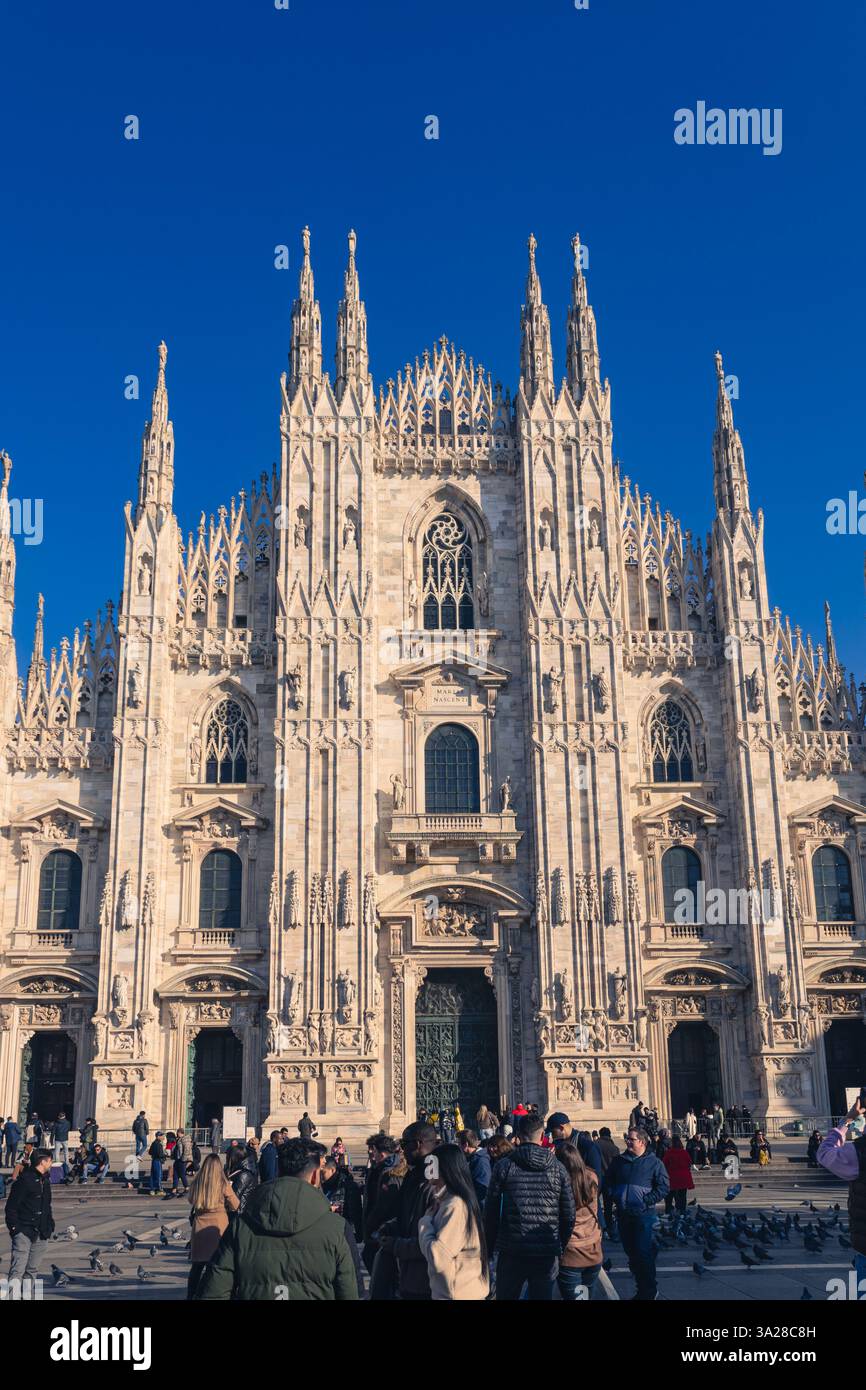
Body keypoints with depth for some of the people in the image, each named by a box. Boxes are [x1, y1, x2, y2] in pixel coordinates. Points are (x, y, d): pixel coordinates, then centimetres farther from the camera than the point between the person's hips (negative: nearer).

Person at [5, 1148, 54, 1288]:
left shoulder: (45, 1180, 15)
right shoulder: (25, 1180, -11)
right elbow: (11, 1207, -11)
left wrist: (50, 1224, 16)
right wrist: (14, 1226, -14)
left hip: (41, 1233, 8)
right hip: (24, 1231, -8)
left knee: (33, 1269, 10)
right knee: (17, 1269, -11)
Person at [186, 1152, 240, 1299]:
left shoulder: (195, 1183, -4)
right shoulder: (223, 1184, -11)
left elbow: (190, 1200, 15)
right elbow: (235, 1206, -2)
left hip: (199, 1227, 3)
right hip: (219, 1227, -2)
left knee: (197, 1265, 14)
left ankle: (190, 1295, 18)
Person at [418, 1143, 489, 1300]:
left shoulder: (455, 1205, -19)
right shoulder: (448, 1201, 11)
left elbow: (437, 1257, -25)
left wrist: (426, 1220, -11)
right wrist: (433, 1213, -2)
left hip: (458, 1294, -9)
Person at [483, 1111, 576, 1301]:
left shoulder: (504, 1166, -5)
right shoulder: (558, 1168, -1)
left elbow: (491, 1212, -2)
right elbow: (569, 1216, 3)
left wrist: (489, 1247, 8)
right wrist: (561, 1246, 16)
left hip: (511, 1253, -1)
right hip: (547, 1255, 1)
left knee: (505, 1296, 13)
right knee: (543, 1296, 13)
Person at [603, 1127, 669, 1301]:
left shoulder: (654, 1162, -4)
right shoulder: (619, 1161, 9)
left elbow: (663, 1186, -7)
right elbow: (608, 1181, 18)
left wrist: (647, 1201, -13)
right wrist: (614, 1196, 3)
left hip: (643, 1214, -5)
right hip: (623, 1214, 5)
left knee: (643, 1252, -8)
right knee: (631, 1252, 11)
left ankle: (650, 1290, 6)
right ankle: (642, 1288, 24)